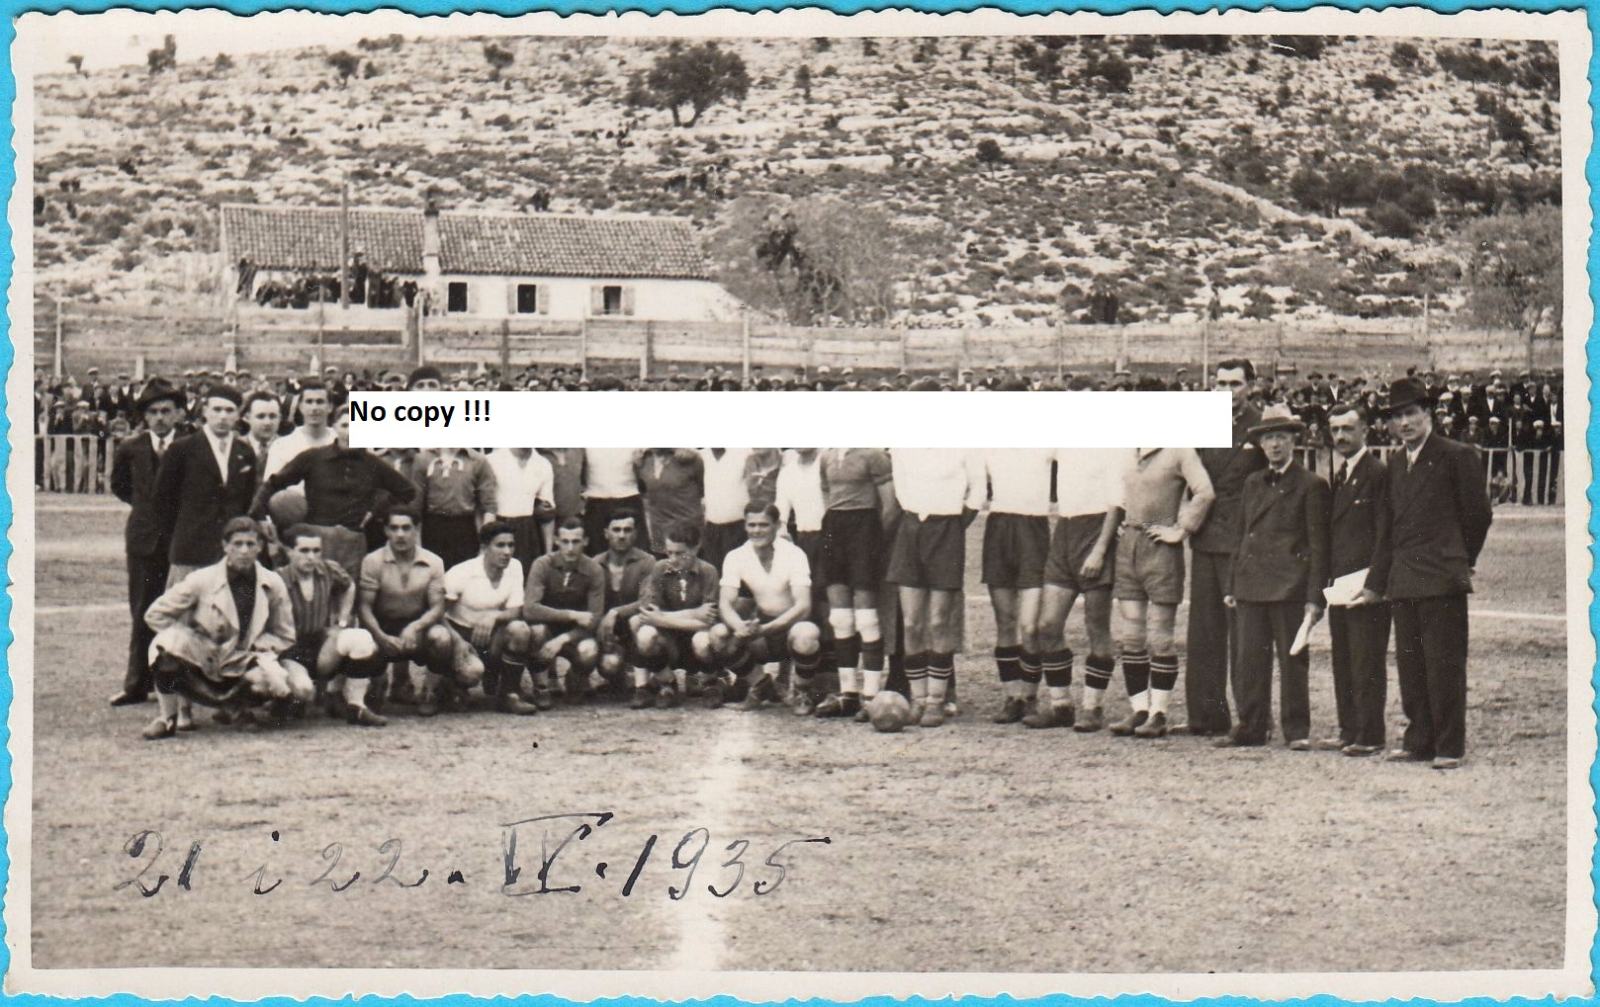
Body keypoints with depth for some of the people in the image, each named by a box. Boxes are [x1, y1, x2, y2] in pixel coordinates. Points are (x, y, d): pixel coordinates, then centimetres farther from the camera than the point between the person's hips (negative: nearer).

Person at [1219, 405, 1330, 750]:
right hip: (1252, 585, 5)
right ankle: (1250, 727, 12)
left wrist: (1315, 596, -9)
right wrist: (1233, 586, 14)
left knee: (1293, 660, 0)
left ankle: (1297, 731, 7)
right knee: (1249, 659, 5)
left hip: (1290, 585, -5)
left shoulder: (1311, 485, -1)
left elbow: (1318, 545, -3)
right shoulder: (1253, 483, 16)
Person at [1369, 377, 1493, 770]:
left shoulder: (1456, 456, -4)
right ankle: (1419, 741, 17)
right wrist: (1377, 580, 12)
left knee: (1444, 664, -4)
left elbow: (1478, 514, 0)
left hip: (1442, 579, -6)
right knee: (1410, 665, 9)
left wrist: (1461, 559, 7)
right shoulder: (1395, 463, 15)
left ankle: (1449, 747, 1)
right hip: (1403, 581, 6)